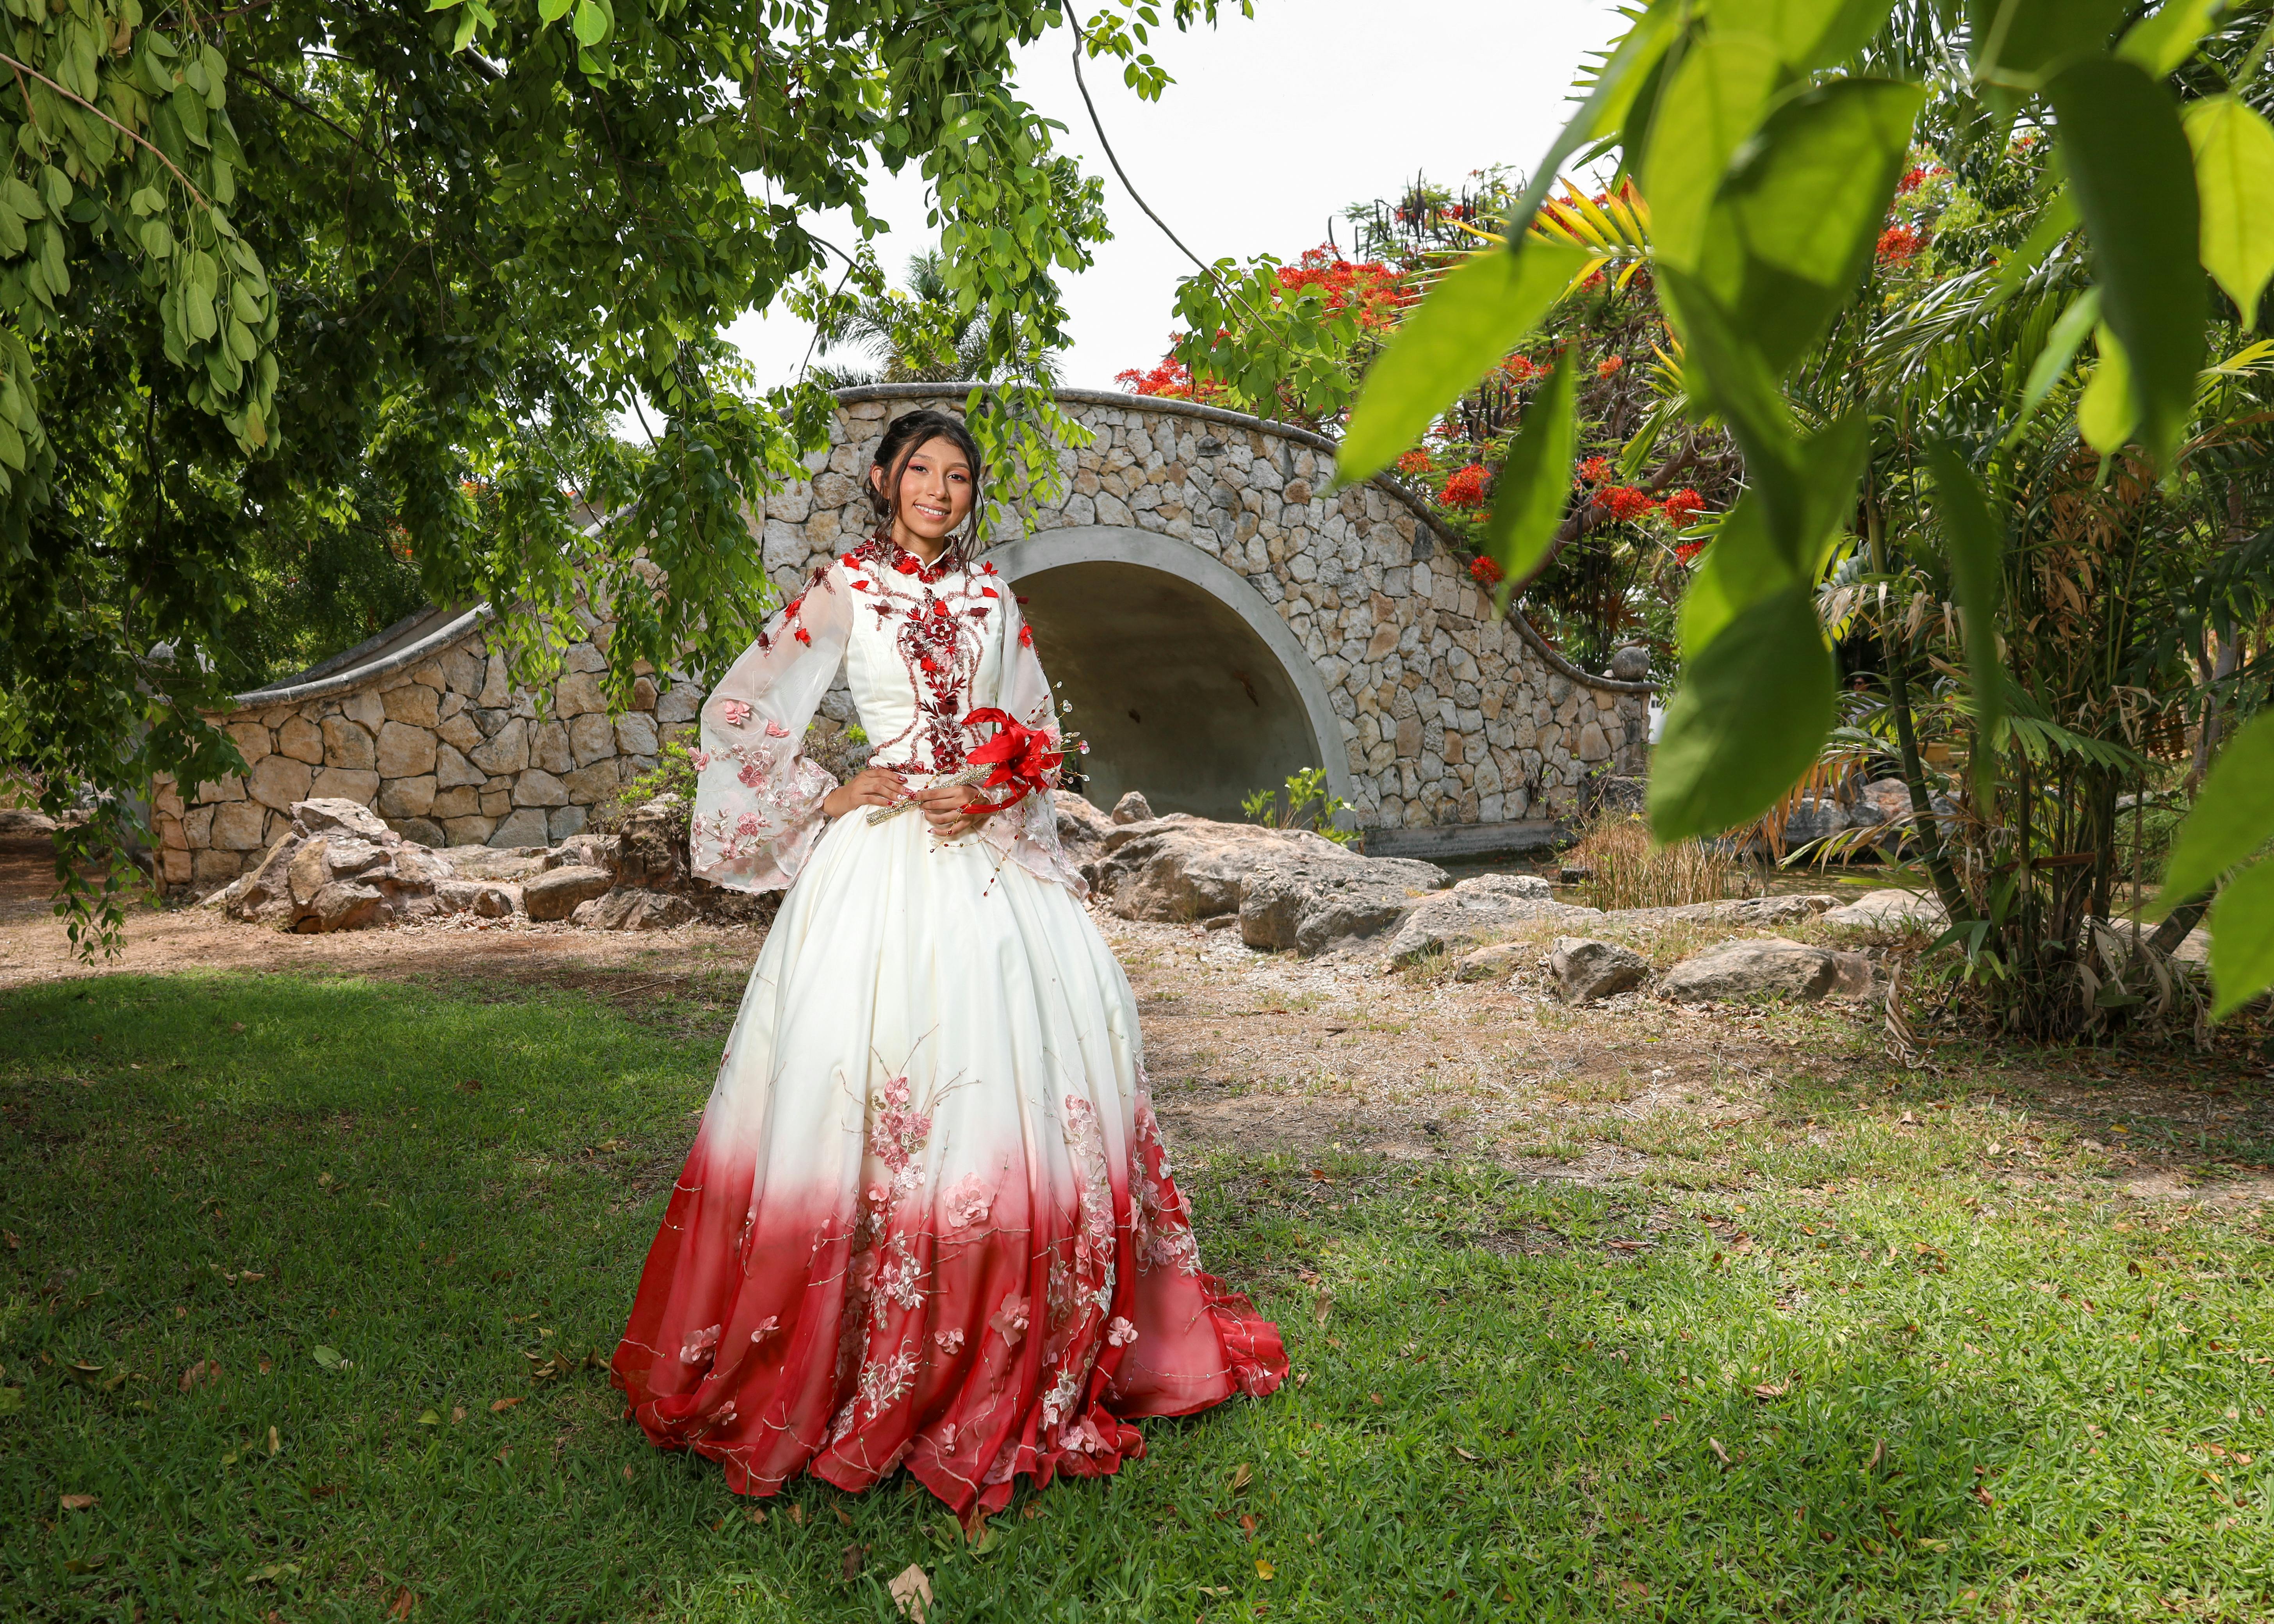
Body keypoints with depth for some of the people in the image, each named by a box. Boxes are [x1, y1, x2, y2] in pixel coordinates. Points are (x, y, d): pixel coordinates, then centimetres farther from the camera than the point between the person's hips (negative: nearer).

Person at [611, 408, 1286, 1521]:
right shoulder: (842, 592, 3)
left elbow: (1038, 732, 17)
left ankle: (1026, 1351, 15)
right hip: (887, 861, -4)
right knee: (876, 1081, -6)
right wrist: (829, 799, -4)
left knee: (1018, 1074, 2)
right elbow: (738, 716, 3)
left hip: (992, 859, 4)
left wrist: (996, 795, -2)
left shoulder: (992, 597, 14)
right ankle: (866, 1360, 6)